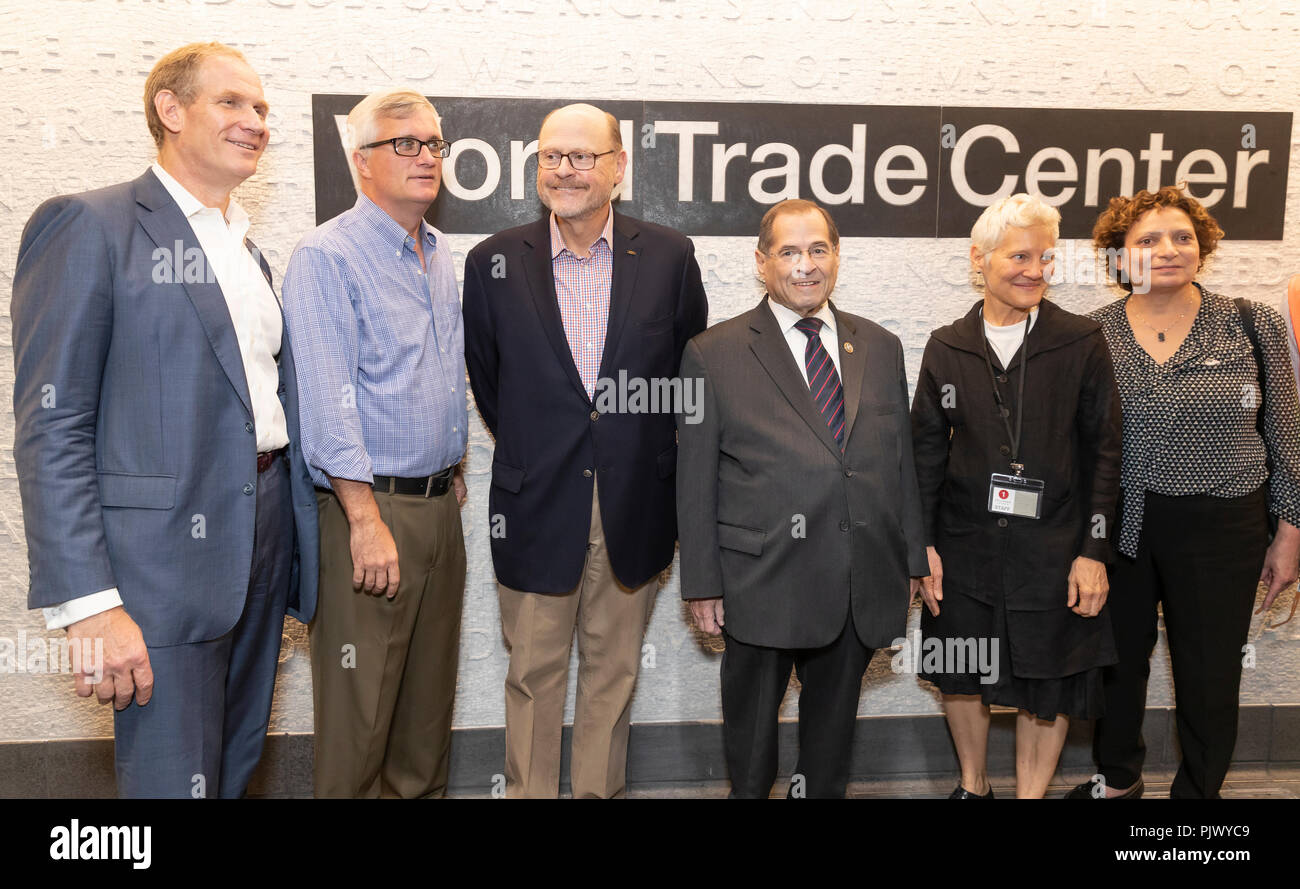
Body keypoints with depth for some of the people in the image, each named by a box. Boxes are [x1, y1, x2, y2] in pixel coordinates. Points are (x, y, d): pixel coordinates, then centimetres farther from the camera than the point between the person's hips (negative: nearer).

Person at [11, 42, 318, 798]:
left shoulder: (247, 249, 16)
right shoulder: (90, 225, -7)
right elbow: (53, 428, -13)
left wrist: (293, 564, 14)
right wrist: (88, 606, -19)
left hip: (263, 547, 7)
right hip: (167, 559, -7)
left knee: (237, 767, 18)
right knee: (175, 779, 2)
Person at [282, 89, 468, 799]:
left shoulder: (439, 256, 15)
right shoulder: (327, 256, -10)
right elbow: (326, 398, -17)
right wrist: (367, 519, -20)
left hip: (440, 503, 8)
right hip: (369, 504, -7)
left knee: (431, 683, 17)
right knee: (361, 702, 1)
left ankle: (421, 789, 32)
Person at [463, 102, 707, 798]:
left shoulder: (668, 257, 0)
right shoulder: (493, 262, 0)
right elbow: (484, 375, 9)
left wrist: (645, 447, 8)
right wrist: (530, 453, 8)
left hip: (634, 504, 1)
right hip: (536, 505, 0)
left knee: (613, 670, 14)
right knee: (534, 674, 10)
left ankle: (601, 789, 31)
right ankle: (529, 791, 26)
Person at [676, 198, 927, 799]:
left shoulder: (881, 348, 9)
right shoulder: (714, 353, -3)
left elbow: (901, 461, 11)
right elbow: (695, 479, -4)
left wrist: (911, 560, 10)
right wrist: (702, 583, -6)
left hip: (862, 587, 3)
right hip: (762, 585, -3)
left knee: (834, 725, 18)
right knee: (751, 729, 13)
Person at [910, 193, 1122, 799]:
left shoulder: (1082, 344, -3)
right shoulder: (947, 348, 2)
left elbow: (1104, 450, -2)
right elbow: (927, 452, 5)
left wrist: (1094, 550, -7)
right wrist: (924, 545, 0)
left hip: (1053, 549, -2)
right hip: (964, 548, 2)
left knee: (1047, 684, 9)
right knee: (960, 675, 14)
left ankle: (1031, 795, 30)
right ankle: (972, 786, 38)